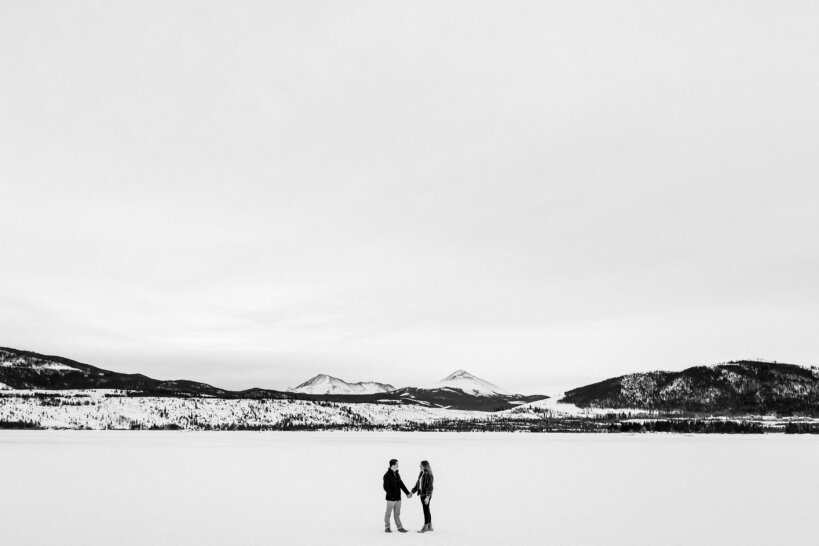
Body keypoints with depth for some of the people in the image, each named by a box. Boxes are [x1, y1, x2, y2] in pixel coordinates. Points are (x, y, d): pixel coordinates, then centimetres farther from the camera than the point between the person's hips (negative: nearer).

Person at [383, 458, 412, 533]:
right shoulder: (387, 475, -13)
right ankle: (387, 528, 16)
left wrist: (407, 493, 4)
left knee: (397, 513, 10)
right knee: (388, 513, 6)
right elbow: (386, 487, -17)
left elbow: (401, 484, 13)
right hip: (391, 498, -6)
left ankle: (399, 527, 14)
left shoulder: (397, 474, 10)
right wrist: (392, 496, -22)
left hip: (398, 498, 6)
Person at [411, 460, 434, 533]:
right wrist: (412, 492, 11)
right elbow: (417, 484, 15)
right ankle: (430, 526, 20)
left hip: (426, 495, -9)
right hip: (422, 494, 9)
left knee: (426, 510, -4)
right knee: (426, 510, 13)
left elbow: (430, 486, -19)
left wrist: (427, 497, -23)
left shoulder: (428, 475, -15)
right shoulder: (421, 474, 11)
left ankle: (425, 527, 2)